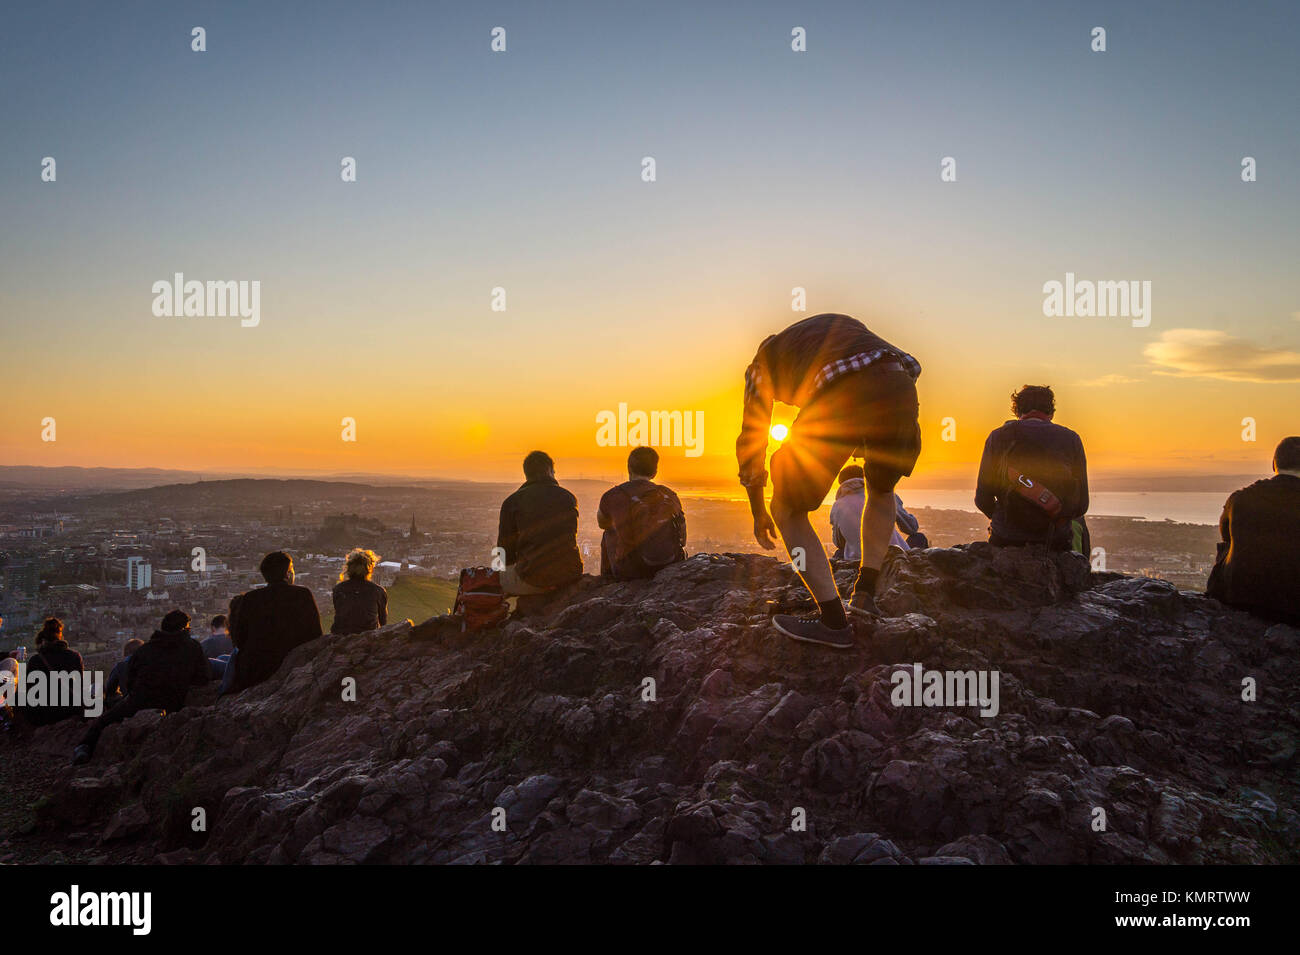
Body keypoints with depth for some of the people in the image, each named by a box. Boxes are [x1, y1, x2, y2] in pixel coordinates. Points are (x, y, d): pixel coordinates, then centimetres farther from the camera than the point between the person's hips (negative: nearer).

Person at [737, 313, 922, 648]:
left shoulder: (765, 358, 32)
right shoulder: (842, 323, 43)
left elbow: (751, 438, 30)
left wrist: (758, 511, 39)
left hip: (843, 396, -4)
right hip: (901, 389, 5)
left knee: (787, 508, 12)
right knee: (881, 488, 33)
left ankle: (834, 623, 9)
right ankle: (865, 592, 25)